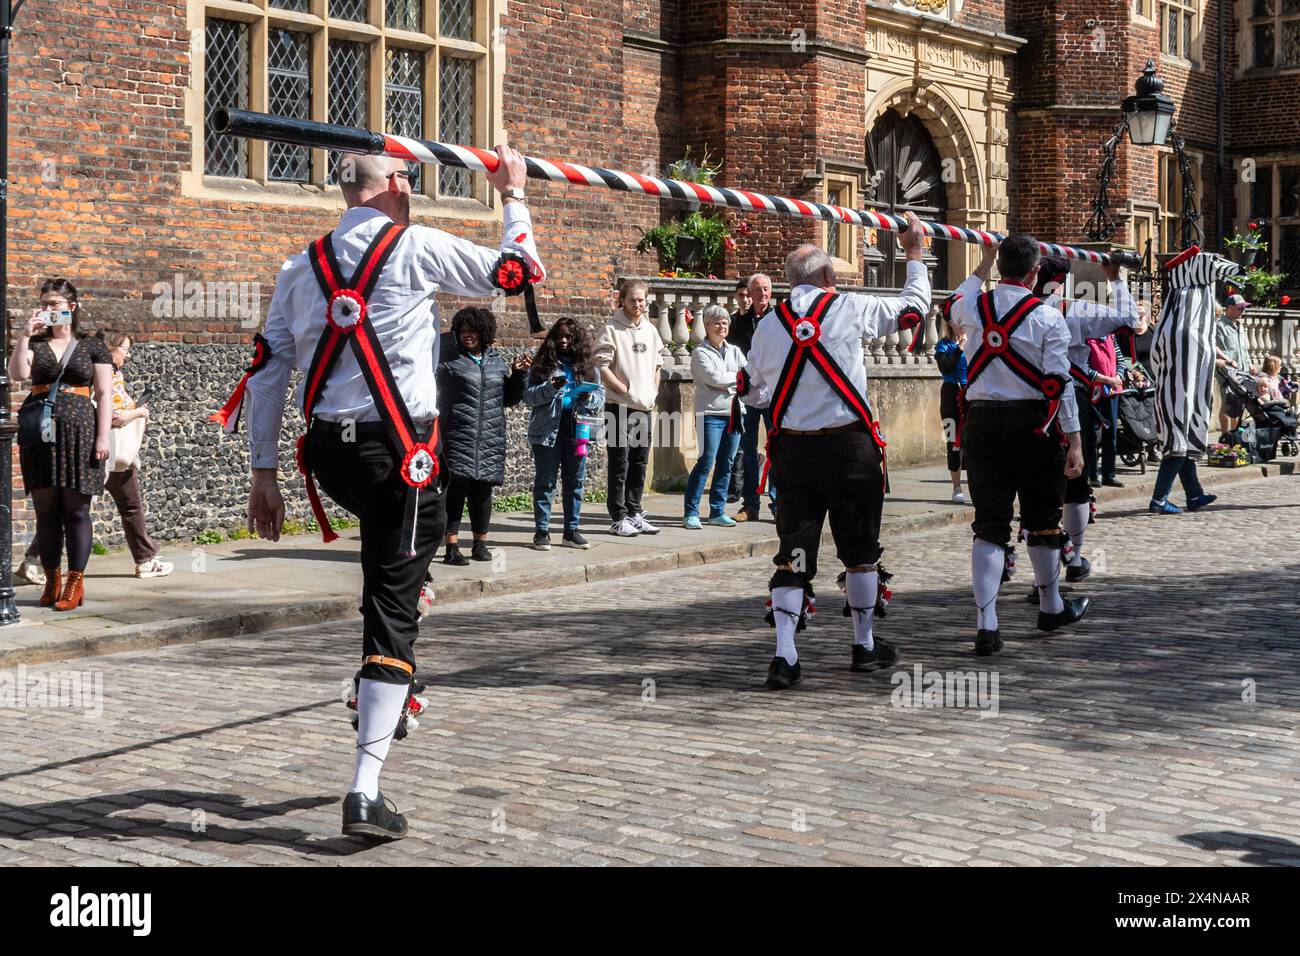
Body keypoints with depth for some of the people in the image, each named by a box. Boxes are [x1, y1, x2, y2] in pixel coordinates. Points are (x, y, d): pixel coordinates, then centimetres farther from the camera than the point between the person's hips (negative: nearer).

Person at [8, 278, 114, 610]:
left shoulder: (92, 346, 7)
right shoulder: (34, 343, 13)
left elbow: (104, 394, 3)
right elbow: (17, 374, -5)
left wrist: (103, 436, -6)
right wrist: (24, 335, -10)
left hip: (78, 431, -2)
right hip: (40, 432, 2)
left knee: (76, 510, -2)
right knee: (45, 510, 3)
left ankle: (75, 583, 2)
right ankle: (51, 581, 9)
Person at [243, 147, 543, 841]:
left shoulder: (301, 268, 10)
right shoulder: (417, 248, -2)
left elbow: (267, 374, 8)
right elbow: (524, 269, 9)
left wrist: (263, 474, 13)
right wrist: (513, 196, 25)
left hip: (327, 453, 5)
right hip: (399, 450, -5)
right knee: (393, 608, -2)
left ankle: (391, 692, 31)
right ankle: (365, 795, -6)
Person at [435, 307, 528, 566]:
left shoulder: (498, 362, 15)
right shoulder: (449, 362, 3)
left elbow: (509, 399, 20)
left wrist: (517, 374, 8)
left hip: (490, 438, 4)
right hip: (457, 436, -4)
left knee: (482, 491, 7)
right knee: (456, 489, -8)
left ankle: (480, 543, 20)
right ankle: (452, 547, -6)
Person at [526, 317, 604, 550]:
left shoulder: (588, 366, 9)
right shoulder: (543, 364, 3)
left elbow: (601, 397, 9)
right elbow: (529, 396, -3)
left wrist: (589, 398, -12)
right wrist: (551, 388, -19)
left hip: (578, 431, 3)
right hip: (548, 430, -3)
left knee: (575, 482, 8)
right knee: (545, 481, 2)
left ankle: (571, 531, 16)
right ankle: (541, 531, 7)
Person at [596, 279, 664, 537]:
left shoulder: (650, 330, 12)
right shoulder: (612, 329, -8)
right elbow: (602, 367, -13)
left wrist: (653, 392, 9)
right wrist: (626, 389, -15)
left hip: (645, 408, 6)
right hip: (620, 407, -6)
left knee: (639, 464, 12)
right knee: (620, 465, -3)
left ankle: (634, 513, 21)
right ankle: (618, 518, 2)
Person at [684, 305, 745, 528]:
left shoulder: (734, 351, 17)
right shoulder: (701, 352, -1)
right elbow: (714, 377, -14)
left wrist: (726, 383, -12)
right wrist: (737, 377, -2)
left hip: (734, 412, 6)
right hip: (710, 413, -6)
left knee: (726, 464, 7)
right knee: (706, 462, -9)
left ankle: (717, 512, 14)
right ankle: (691, 513, -5)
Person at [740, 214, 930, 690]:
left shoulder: (768, 324, 3)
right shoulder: (852, 308, -4)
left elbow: (754, 394, 11)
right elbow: (913, 306, 12)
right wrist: (913, 253, 27)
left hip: (792, 449, 2)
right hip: (849, 445, -2)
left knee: (793, 551, 4)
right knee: (860, 548, 13)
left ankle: (784, 655, -6)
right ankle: (865, 646, 25)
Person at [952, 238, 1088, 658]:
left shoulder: (973, 307, 2)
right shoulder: (1048, 317, -8)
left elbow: (956, 306, 30)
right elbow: (1059, 383, -11)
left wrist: (983, 263, 39)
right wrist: (1074, 441, -7)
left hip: (981, 423, 3)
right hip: (1033, 425, -3)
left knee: (989, 524, 2)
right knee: (1041, 521, 14)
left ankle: (986, 624, -8)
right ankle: (1051, 607, 33)